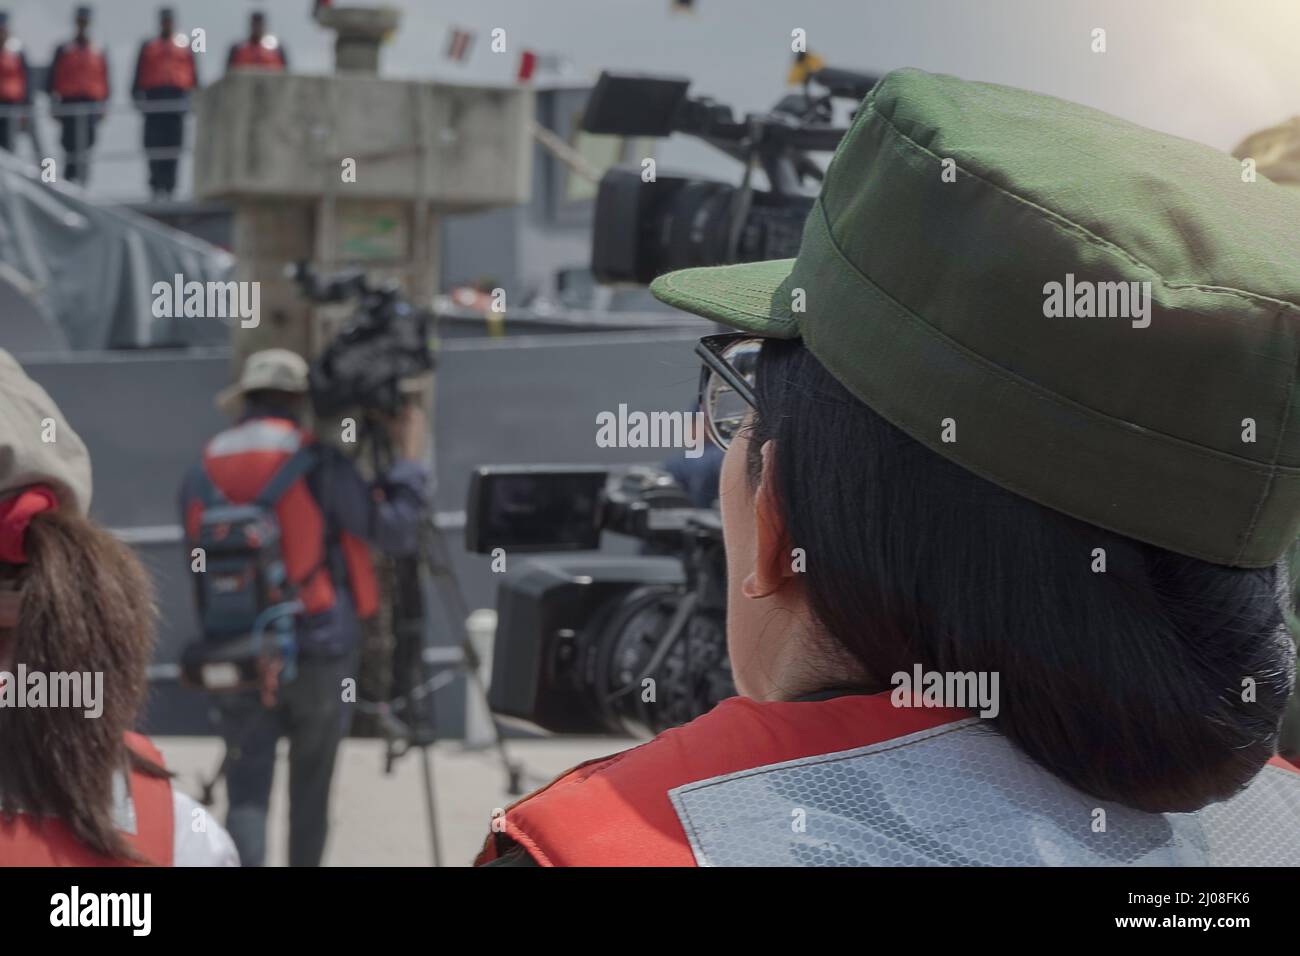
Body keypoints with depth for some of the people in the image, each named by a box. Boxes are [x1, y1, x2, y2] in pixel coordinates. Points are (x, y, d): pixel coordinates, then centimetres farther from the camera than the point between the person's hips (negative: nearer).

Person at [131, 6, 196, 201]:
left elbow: (193, 75, 13)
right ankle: (156, 183, 0)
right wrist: (137, 95, 3)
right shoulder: (148, 47, 13)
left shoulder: (184, 46, 15)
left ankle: (169, 185, -2)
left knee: (173, 142, -3)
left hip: (177, 97, 0)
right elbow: (139, 75, 11)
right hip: (154, 96, 0)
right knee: (154, 140, -5)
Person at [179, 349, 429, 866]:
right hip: (321, 649, -2)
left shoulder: (201, 473, 2)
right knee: (311, 785, 16)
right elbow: (395, 530, -9)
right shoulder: (319, 465, -10)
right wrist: (410, 461, 3)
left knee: (246, 789, 0)